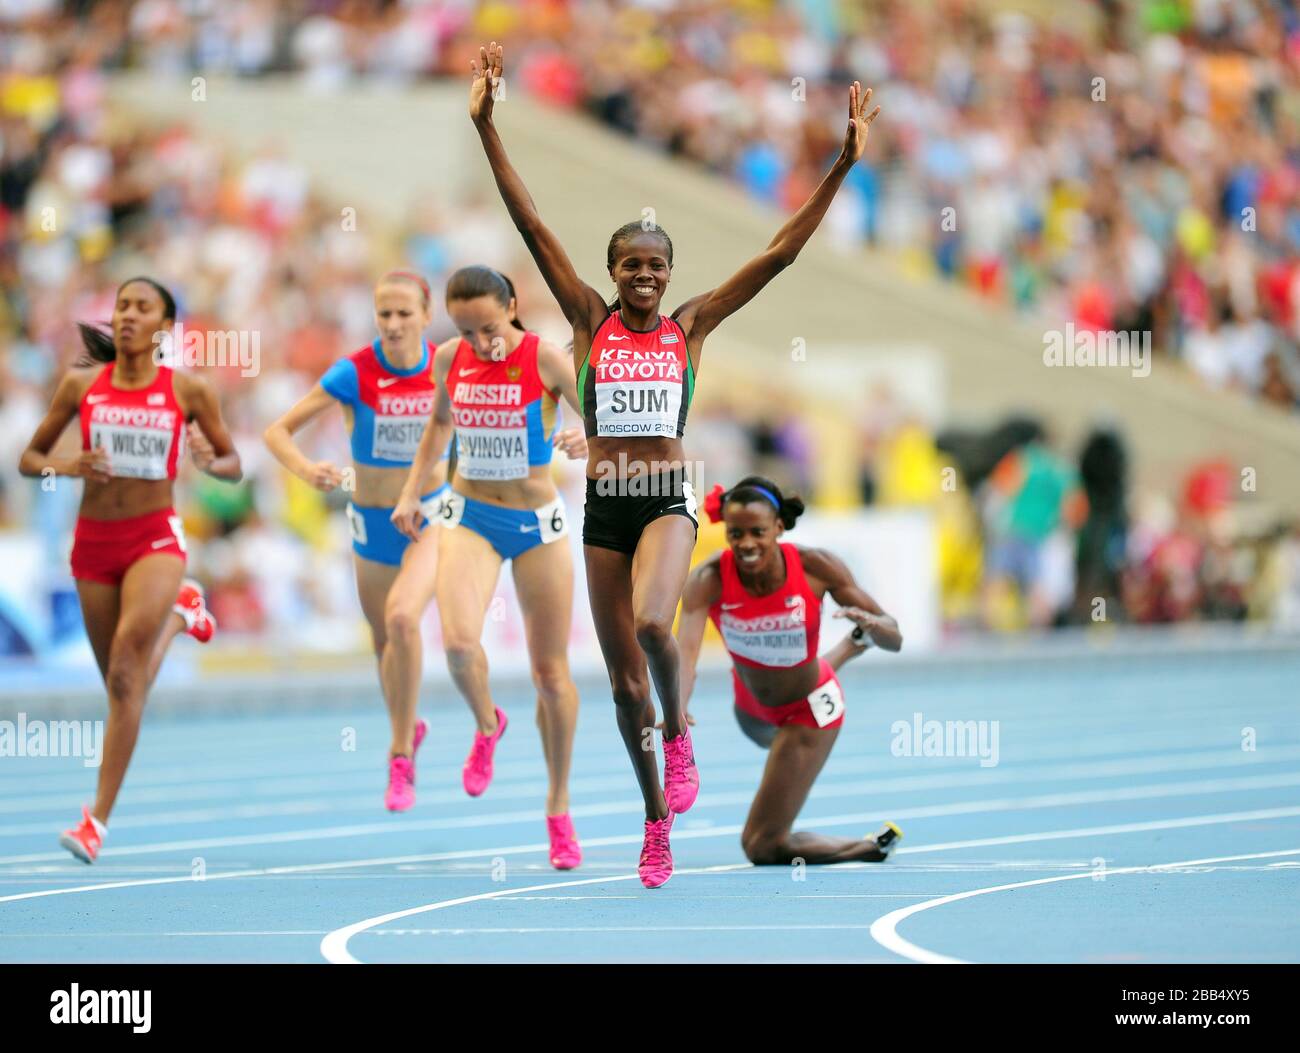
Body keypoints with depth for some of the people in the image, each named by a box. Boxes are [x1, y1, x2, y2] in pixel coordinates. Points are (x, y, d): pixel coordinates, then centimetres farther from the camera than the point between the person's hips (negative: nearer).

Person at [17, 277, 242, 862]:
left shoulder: (187, 391, -3)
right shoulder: (82, 385, 1)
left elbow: (235, 466, 7)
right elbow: (29, 458, 7)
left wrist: (209, 462, -16)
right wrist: (68, 467, -14)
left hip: (155, 537, -3)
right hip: (93, 539, 3)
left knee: (125, 671, -21)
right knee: (123, 687, 13)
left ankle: (99, 819, -18)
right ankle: (179, 613, 47)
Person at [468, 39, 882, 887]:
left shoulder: (691, 327, 1)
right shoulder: (592, 321, 2)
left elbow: (782, 252, -1)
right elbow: (532, 226, -2)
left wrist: (845, 164, -6)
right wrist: (486, 126, -8)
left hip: (669, 500, -2)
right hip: (605, 506, 2)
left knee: (650, 623, -30)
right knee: (624, 679, 6)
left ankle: (679, 732, 0)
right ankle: (658, 817, 22)